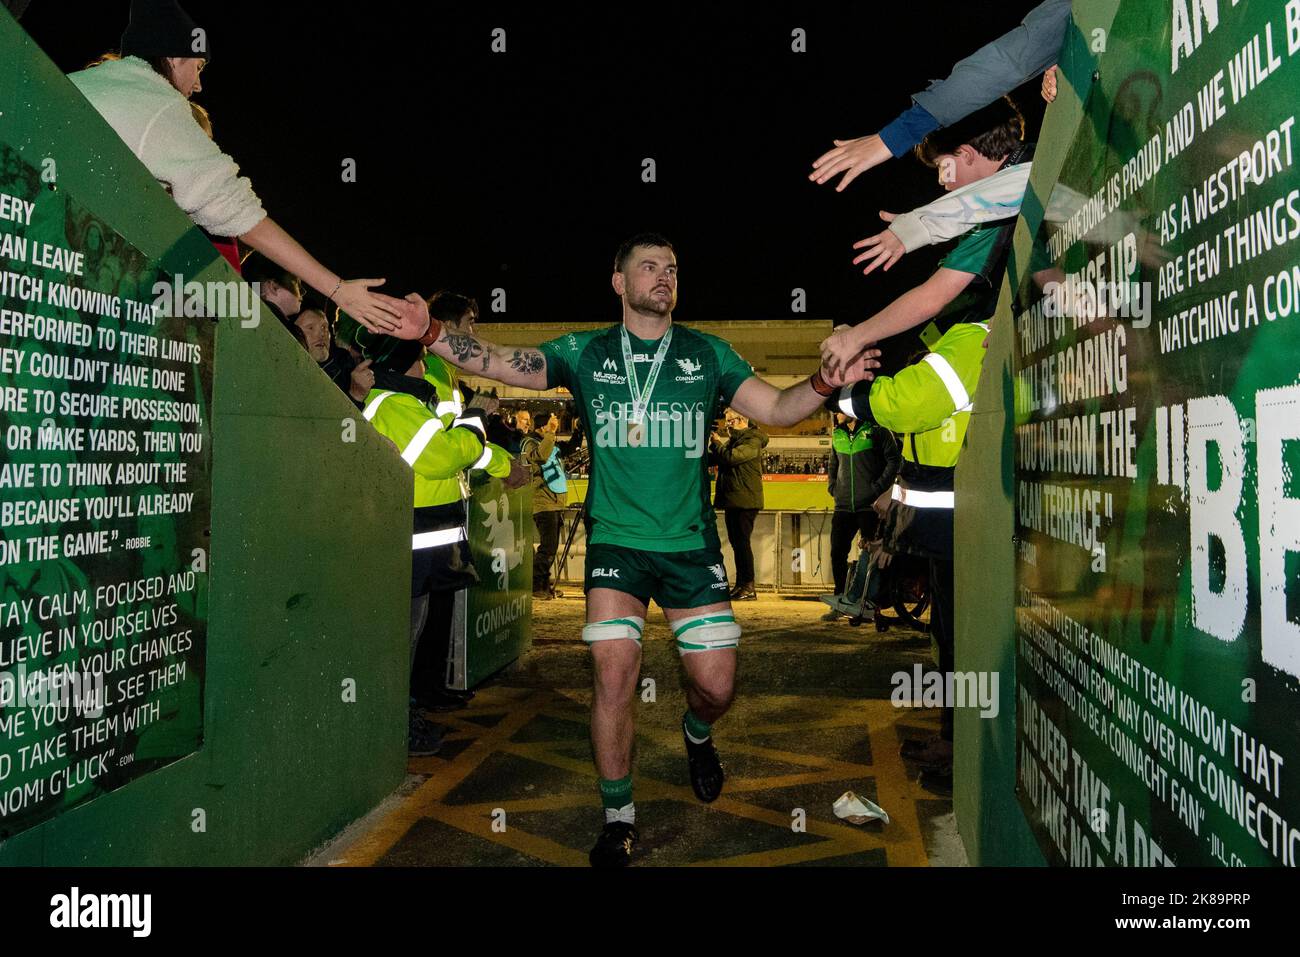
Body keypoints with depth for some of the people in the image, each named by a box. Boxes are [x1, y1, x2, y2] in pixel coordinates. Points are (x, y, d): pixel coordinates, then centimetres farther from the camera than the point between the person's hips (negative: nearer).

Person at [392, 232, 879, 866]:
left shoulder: (707, 354, 5)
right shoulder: (585, 353, 3)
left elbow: (776, 408, 3)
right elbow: (498, 363, -2)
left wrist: (824, 381, -16)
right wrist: (430, 333, -17)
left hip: (691, 544, 1)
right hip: (616, 542, -1)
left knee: (716, 684, 2)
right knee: (614, 675, -9)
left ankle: (696, 734, 41)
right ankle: (618, 818, 13)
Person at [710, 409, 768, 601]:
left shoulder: (752, 441, -10)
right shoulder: (733, 440, 18)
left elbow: (731, 457, -24)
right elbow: (713, 460, 16)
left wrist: (717, 443, -8)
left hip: (745, 501, -9)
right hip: (732, 501, 9)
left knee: (742, 542, -9)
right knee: (736, 543, 12)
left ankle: (749, 588, -6)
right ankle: (740, 585, 18)